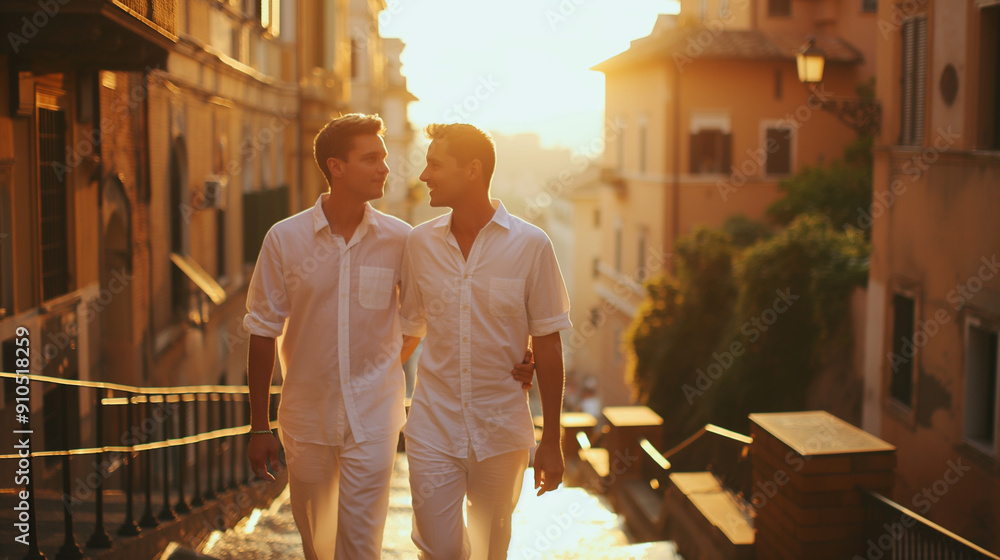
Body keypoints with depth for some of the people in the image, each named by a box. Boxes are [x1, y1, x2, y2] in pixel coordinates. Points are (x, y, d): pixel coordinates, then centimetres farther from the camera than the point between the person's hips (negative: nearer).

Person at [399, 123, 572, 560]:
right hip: (433, 429, 1)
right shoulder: (419, 242, 0)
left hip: (501, 433, -1)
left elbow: (547, 347, -4)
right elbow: (407, 329, 11)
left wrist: (552, 441, -2)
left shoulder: (530, 245, -7)